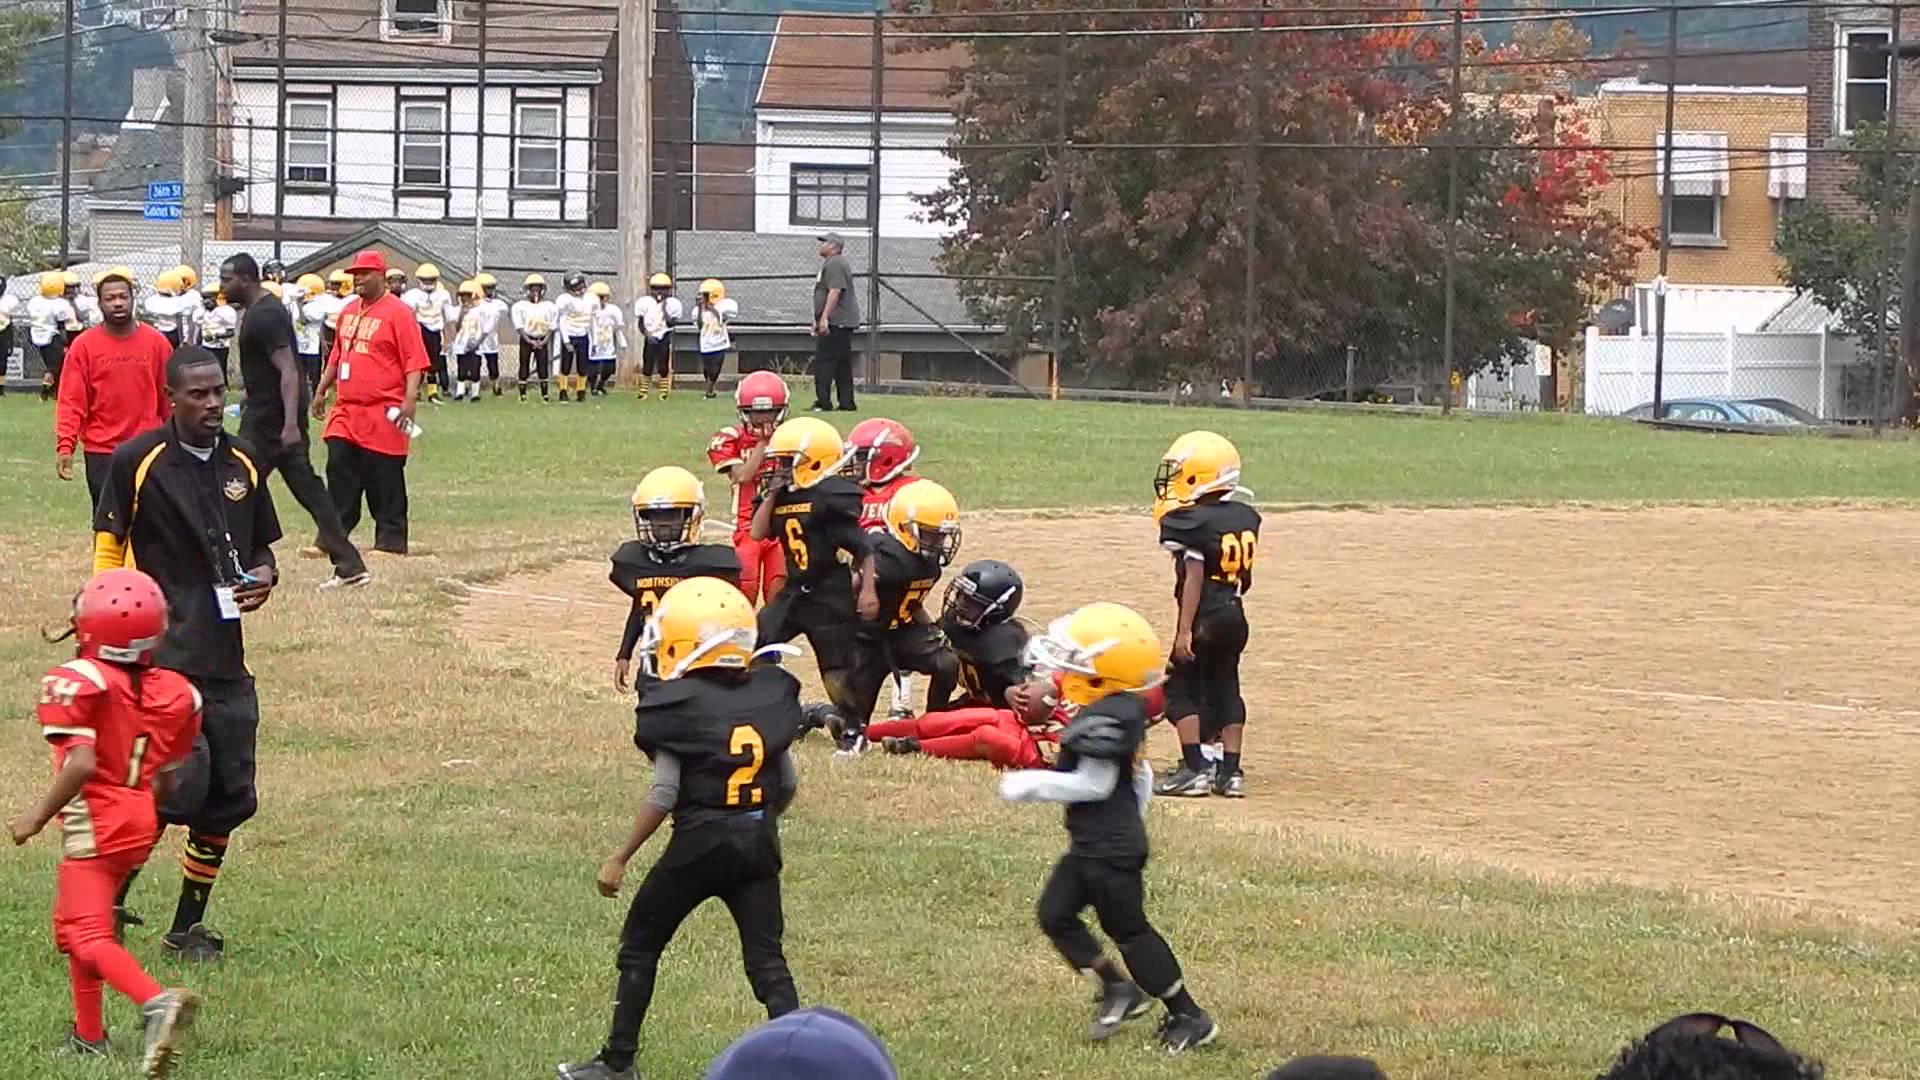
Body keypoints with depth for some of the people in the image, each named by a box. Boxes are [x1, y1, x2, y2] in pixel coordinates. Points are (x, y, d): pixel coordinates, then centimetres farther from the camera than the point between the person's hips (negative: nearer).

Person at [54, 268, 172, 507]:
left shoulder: (156, 342, 2)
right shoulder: (84, 346, -2)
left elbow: (169, 399, 7)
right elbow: (71, 403, -6)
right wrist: (65, 447, -16)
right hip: (101, 453, -1)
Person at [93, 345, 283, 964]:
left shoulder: (241, 462, 11)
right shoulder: (138, 461, -5)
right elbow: (108, 548, 0)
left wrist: (263, 575, 0)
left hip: (225, 657, 6)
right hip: (162, 653, -6)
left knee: (229, 796, 5)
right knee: (178, 785, -15)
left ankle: (187, 927, 18)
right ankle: (107, 901, 4)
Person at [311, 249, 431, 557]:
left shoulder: (398, 312, -8)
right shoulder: (348, 311, 16)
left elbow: (415, 361, -14)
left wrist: (410, 399, -23)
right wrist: (321, 391, 24)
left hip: (383, 414, -7)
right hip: (346, 411, 7)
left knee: (386, 481, -1)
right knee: (339, 472, 4)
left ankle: (391, 540, 7)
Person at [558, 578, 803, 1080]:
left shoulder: (675, 706, -11)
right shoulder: (772, 695, 4)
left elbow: (664, 794, -13)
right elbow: (788, 783, 9)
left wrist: (620, 859, -6)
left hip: (700, 843, -4)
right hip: (758, 842, 4)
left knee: (640, 945, 12)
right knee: (766, 957, 7)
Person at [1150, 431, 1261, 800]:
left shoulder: (1191, 523, -16)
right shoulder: (1246, 518, 6)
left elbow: (1194, 578, -20)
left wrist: (1184, 630, -19)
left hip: (1204, 617, -7)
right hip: (1235, 616, 7)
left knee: (1182, 688, 3)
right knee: (1225, 689, 14)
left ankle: (1195, 769, -3)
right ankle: (1230, 772, 13)